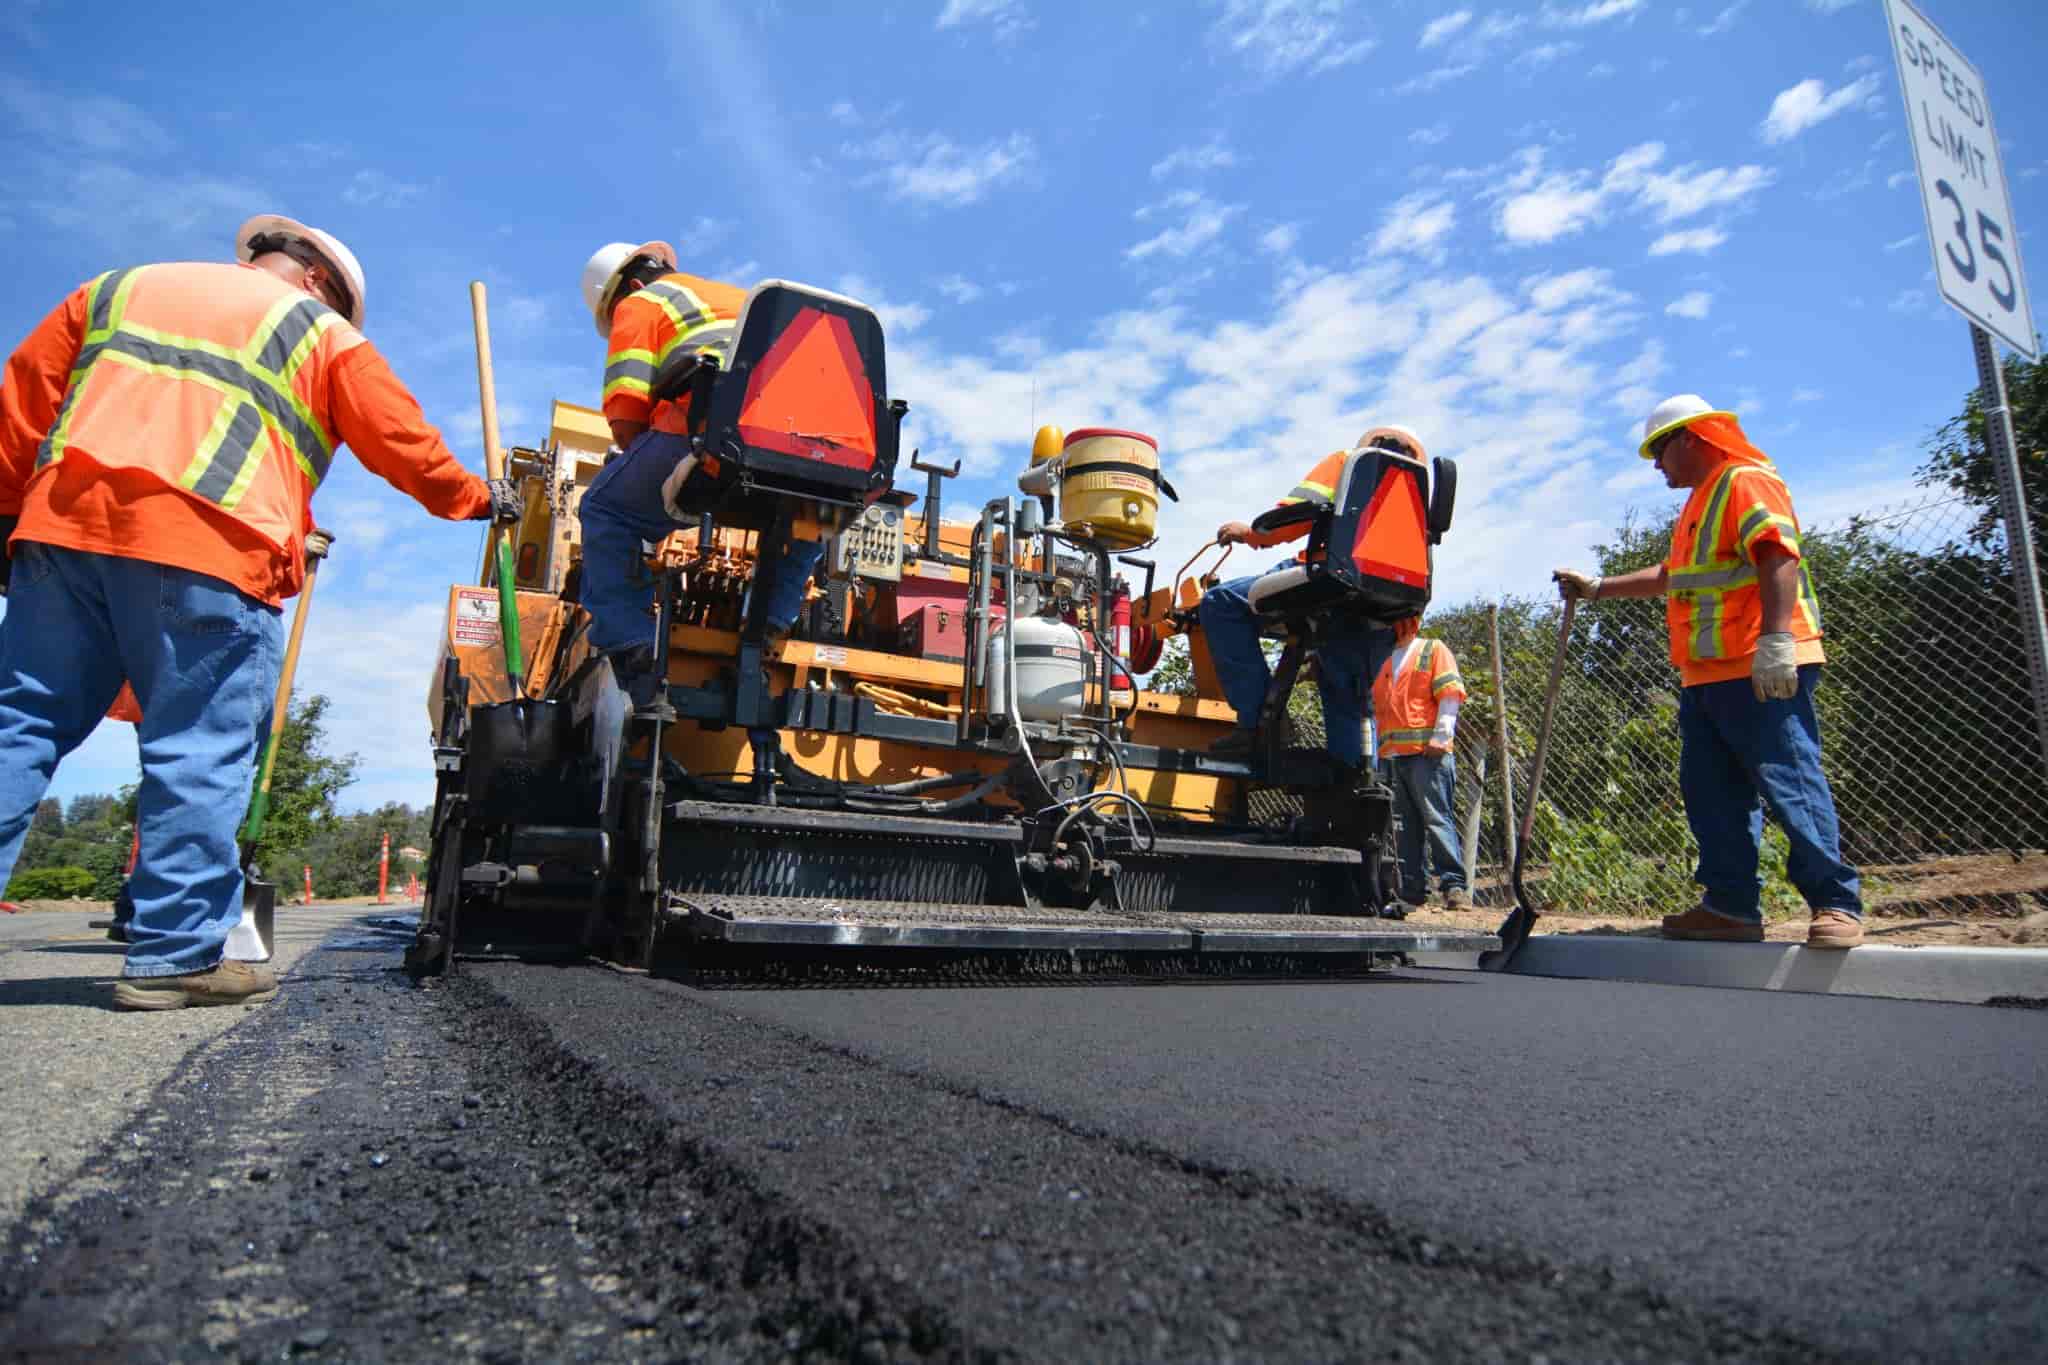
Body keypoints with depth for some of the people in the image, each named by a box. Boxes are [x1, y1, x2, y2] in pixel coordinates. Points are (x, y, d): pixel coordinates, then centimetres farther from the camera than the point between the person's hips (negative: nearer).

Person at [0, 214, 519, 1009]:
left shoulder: (119, 287, 28)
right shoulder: (324, 332, 15)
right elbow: (404, 445, 14)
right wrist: (478, 499, 29)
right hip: (210, 545, -5)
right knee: (200, 750, -3)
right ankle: (176, 955, -2)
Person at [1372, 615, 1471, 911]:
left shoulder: (1434, 650, 7)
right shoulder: (1381, 660, 24)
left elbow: (1450, 696, -4)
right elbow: (1375, 709, 27)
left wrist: (1440, 737, -14)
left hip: (1427, 753, -6)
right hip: (1389, 757, 6)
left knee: (1437, 819, -10)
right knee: (1403, 825, 6)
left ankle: (1454, 885, -8)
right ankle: (1411, 887, 10)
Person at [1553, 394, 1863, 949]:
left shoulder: (1747, 481, -6)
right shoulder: (1700, 503, 26)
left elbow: (1778, 557, -20)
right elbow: (1669, 575, 37)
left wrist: (1776, 639, -29)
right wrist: (1596, 587, 34)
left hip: (1762, 673, -10)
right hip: (1709, 675, 10)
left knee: (1790, 784, -11)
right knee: (1712, 794, 7)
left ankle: (1837, 904, -4)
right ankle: (1731, 905, 11)